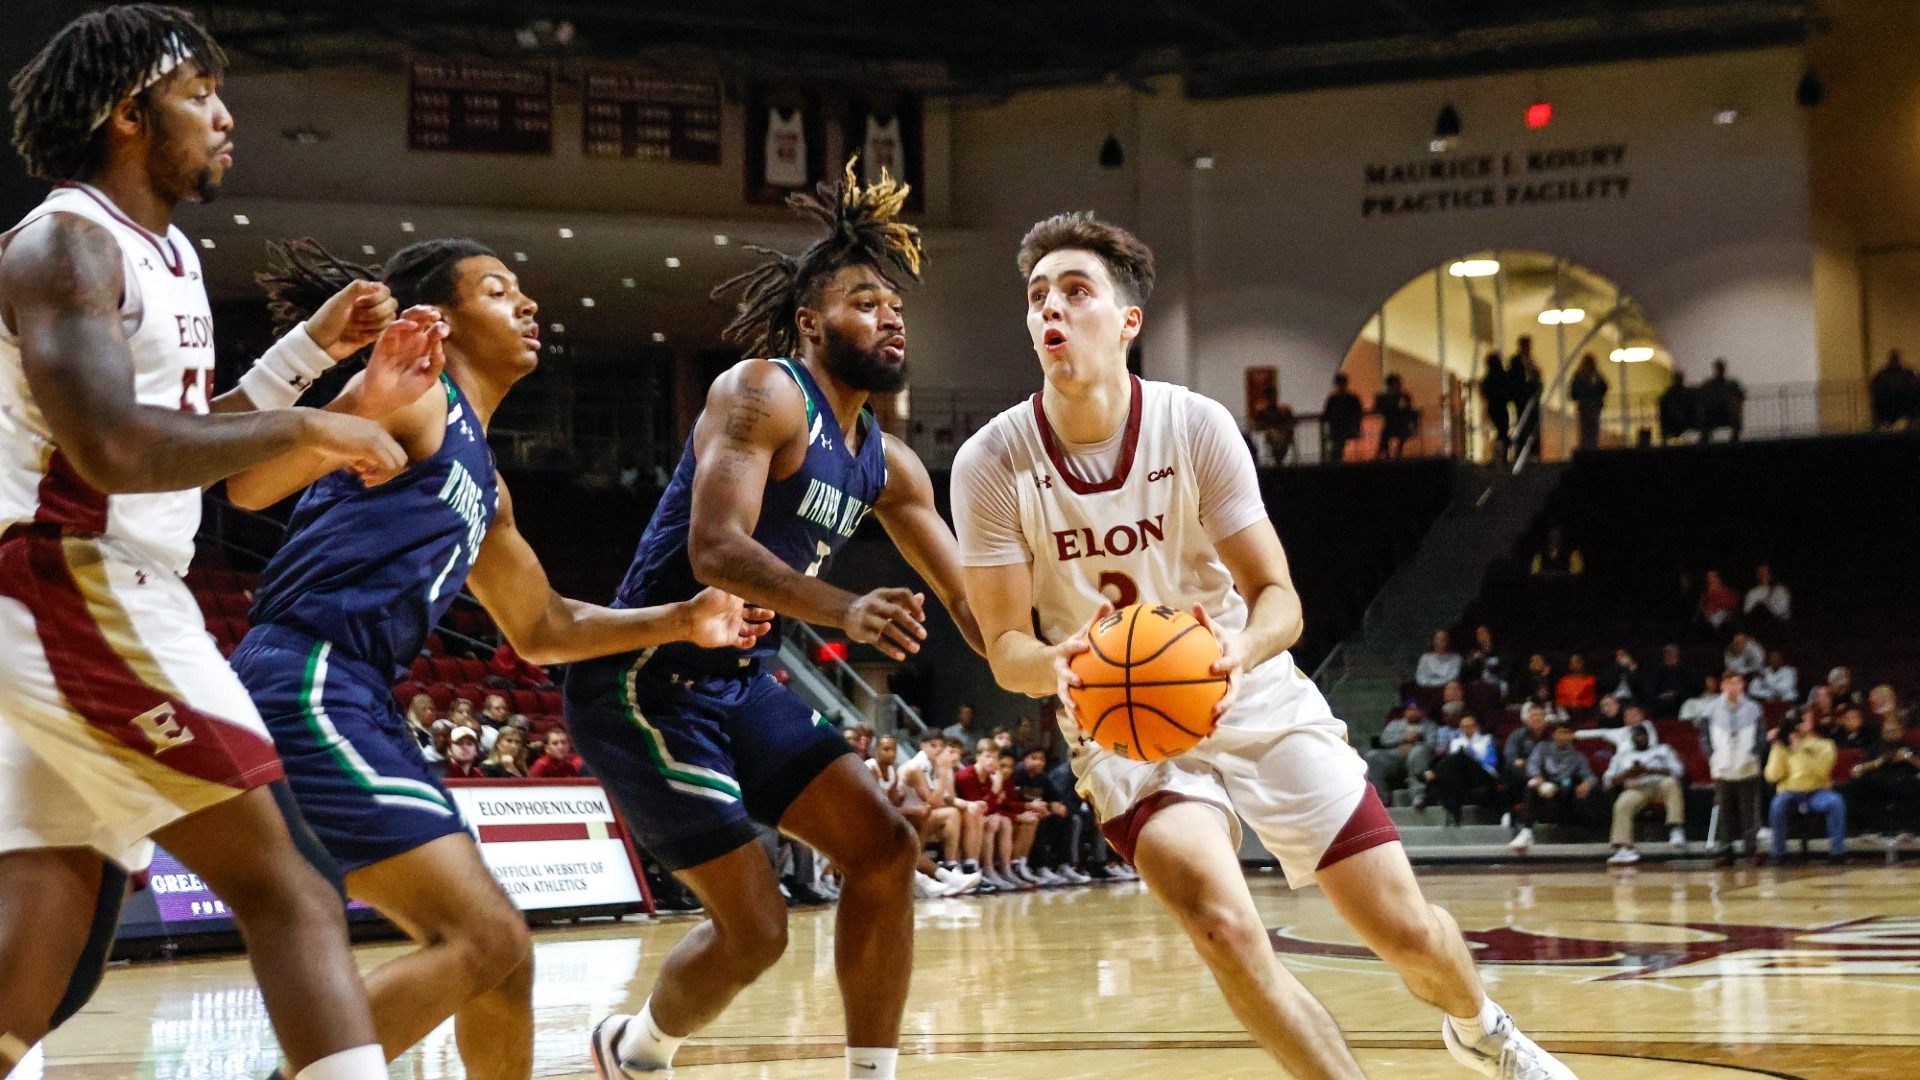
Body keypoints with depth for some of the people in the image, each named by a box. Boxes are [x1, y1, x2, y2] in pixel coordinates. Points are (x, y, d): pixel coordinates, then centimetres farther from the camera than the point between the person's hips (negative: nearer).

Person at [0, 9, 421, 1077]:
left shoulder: (168, 252, 19)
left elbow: (185, 432, 29)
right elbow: (114, 449, -24)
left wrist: (313, 349, 21)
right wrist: (307, 429, -16)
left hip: (110, 605, 10)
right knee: (291, 890, -11)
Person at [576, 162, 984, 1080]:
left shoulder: (885, 463, 9)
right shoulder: (764, 392, -16)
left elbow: (969, 602, 13)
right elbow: (715, 551, -30)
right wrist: (844, 612, -44)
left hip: (741, 682, 8)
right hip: (647, 682, -8)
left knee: (885, 851, -2)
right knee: (753, 927, -7)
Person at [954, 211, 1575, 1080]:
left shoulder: (1197, 426, -14)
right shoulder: (991, 464, -15)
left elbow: (1278, 598, -11)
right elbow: (1006, 647, -12)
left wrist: (1239, 653, -35)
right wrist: (1059, 667, -36)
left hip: (1255, 701, 1)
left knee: (1405, 927, 3)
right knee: (1222, 925, -27)